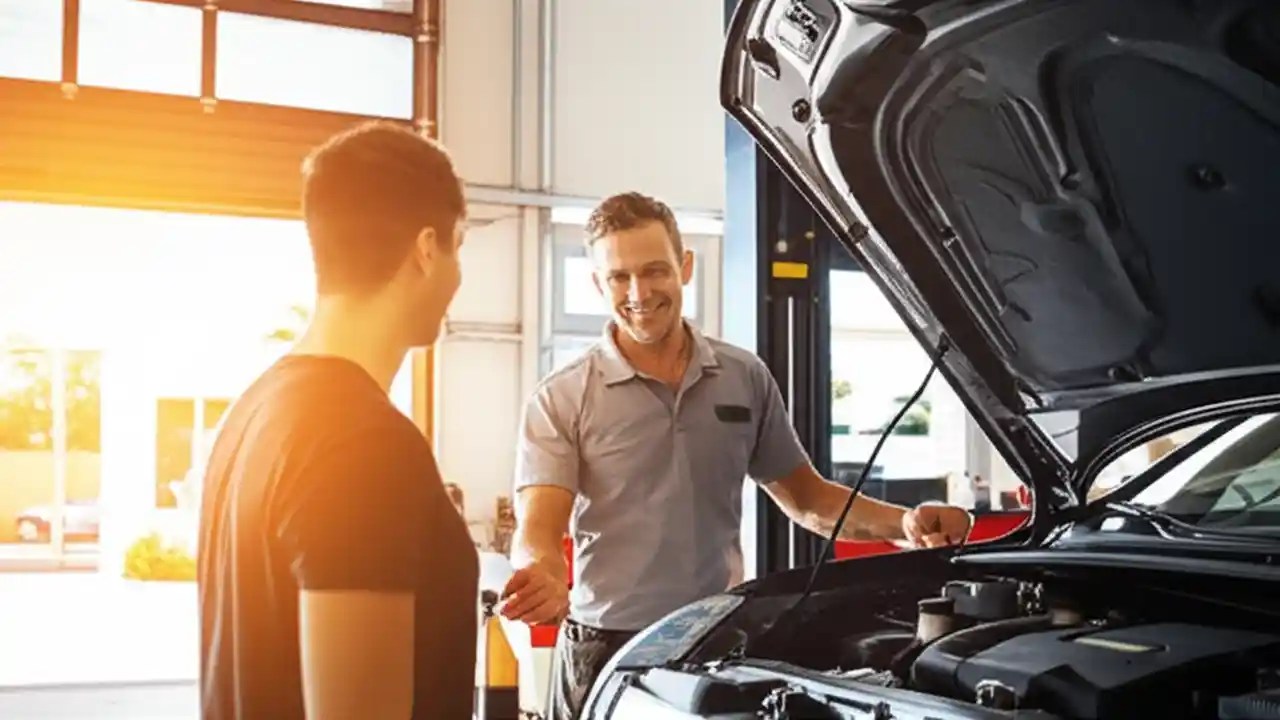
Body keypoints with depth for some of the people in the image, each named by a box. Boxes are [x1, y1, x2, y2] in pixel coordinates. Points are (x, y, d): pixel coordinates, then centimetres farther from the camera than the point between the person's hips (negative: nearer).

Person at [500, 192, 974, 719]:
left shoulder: (745, 378, 6)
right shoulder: (561, 401, -5)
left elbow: (807, 499, 12)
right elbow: (538, 530, -15)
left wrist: (905, 524, -4)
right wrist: (542, 579, -38)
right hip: (608, 650, -2)